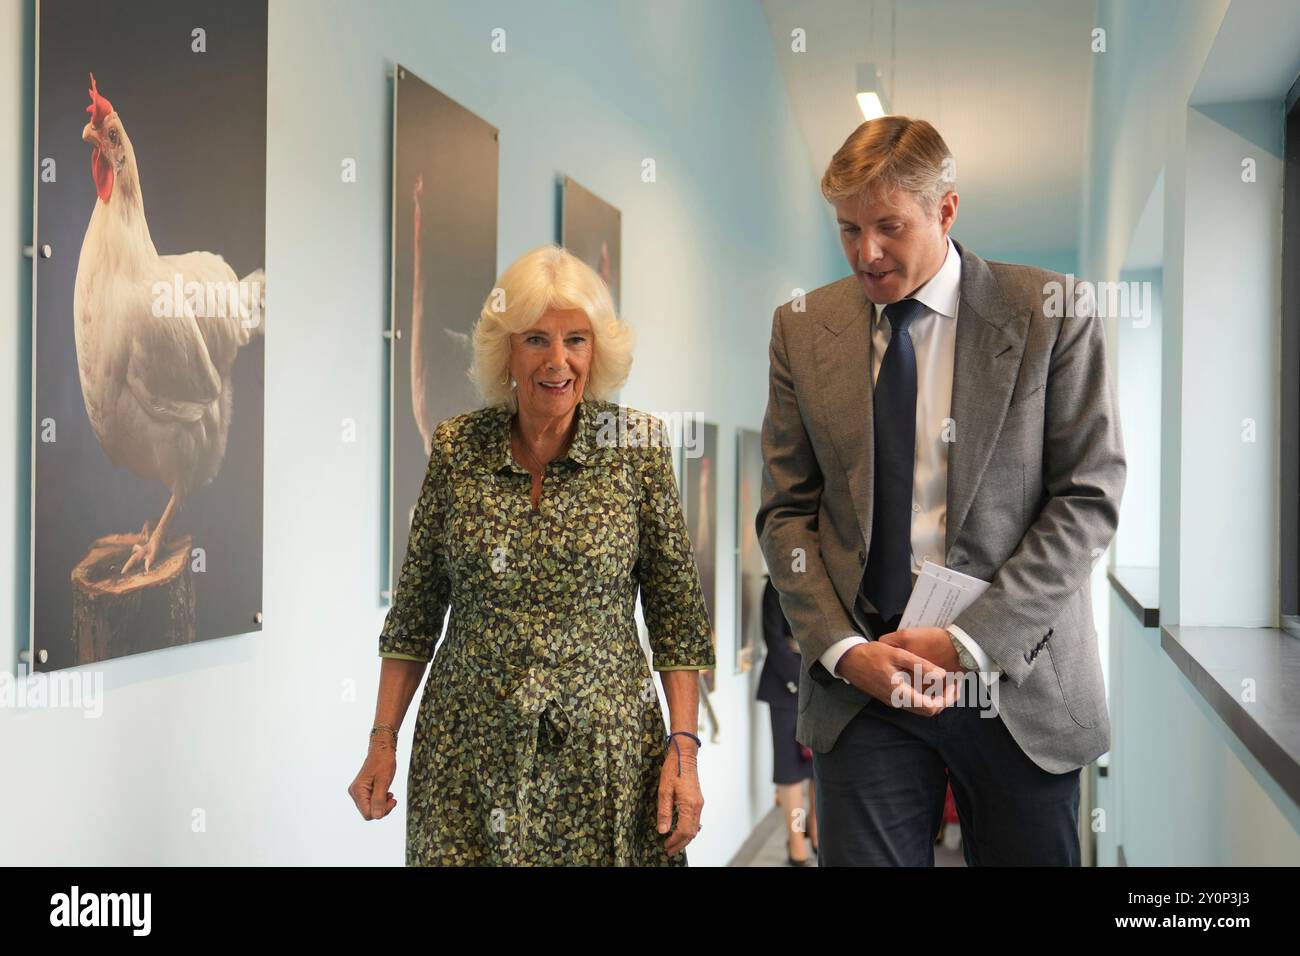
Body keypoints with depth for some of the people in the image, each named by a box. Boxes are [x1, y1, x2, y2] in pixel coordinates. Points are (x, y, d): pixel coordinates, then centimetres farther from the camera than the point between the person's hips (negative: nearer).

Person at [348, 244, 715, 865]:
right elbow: (416, 607, 6)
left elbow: (676, 611, -2)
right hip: (469, 753, 1)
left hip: (601, 752, -1)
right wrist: (383, 741, 3)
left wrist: (684, 749, -8)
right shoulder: (457, 448, -1)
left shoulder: (637, 444, -5)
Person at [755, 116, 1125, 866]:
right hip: (860, 683, 1)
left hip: (1018, 679, -1)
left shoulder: (1052, 316, -3)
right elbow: (786, 512, 6)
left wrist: (970, 640, -13)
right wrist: (844, 650, -8)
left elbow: (1090, 500, -5)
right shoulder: (803, 329, 5)